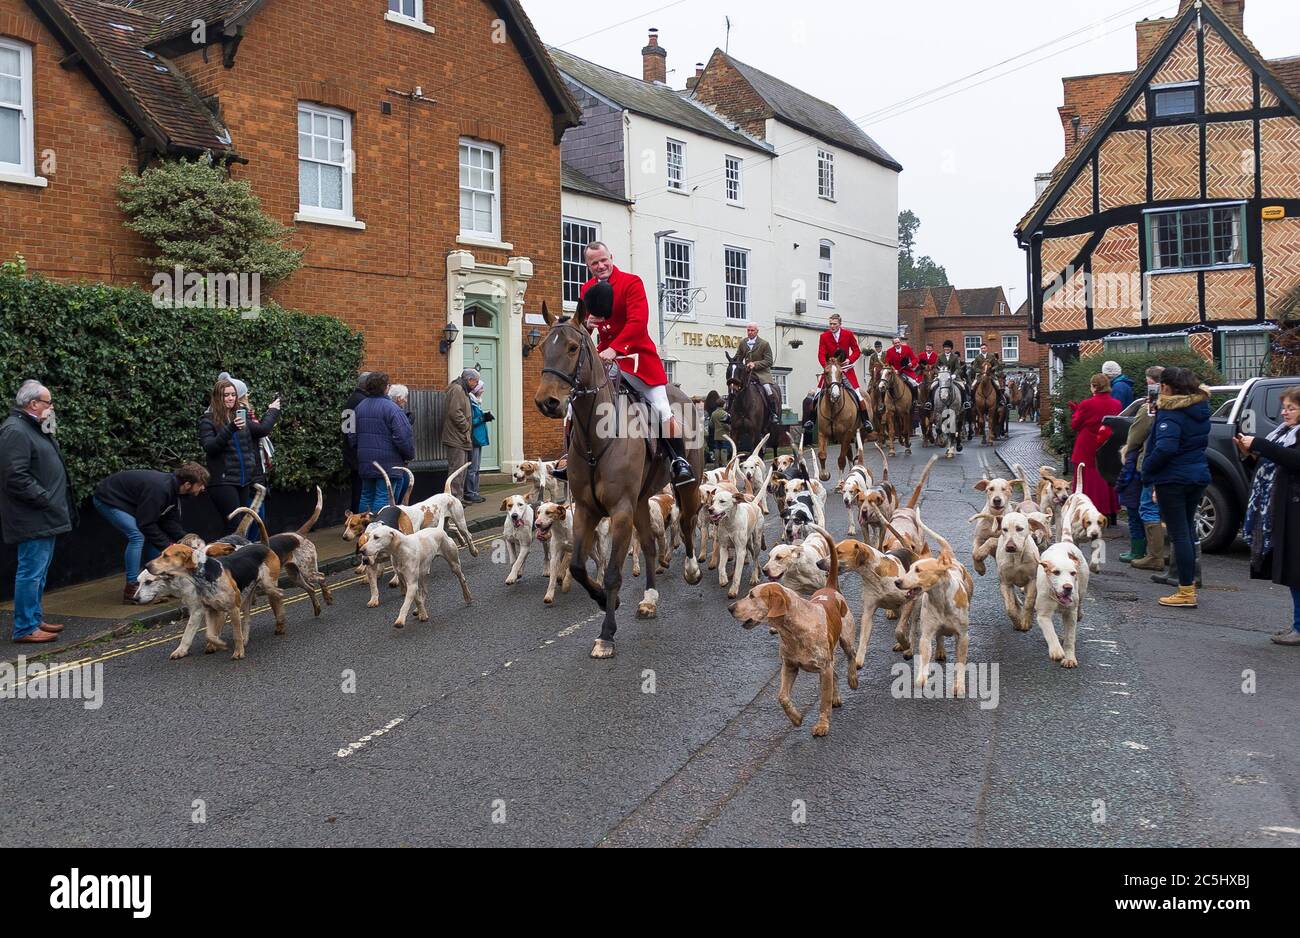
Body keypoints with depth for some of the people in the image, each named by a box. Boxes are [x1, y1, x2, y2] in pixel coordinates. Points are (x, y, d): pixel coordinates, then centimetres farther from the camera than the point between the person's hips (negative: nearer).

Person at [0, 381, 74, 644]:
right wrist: (47, 499, -19)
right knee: (31, 571, -5)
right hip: (32, 520, -11)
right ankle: (25, 629, 1)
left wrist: (54, 502, 13)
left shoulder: (33, 428, 17)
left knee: (39, 570, 17)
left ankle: (35, 619, 26)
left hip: (43, 518, 11)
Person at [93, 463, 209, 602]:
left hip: (126, 502, 10)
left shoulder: (172, 487, -3)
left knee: (152, 537, 6)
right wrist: (167, 546, -22)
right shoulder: (159, 489, -33)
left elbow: (170, 521, 1)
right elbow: (146, 524, -29)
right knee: (137, 536, -22)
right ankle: (131, 589, -19)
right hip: (107, 500, -10)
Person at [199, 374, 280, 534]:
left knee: (242, 525, 6)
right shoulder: (208, 419, -3)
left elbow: (262, 430, 11)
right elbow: (209, 447, -15)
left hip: (244, 480, 5)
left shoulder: (240, 415, 12)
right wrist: (230, 429, -25)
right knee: (234, 526, -10)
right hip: (223, 481, -5)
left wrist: (272, 412, 20)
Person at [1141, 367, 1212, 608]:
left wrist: (1147, 468, -15)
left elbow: (1165, 447, -30)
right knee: (1187, 529, 21)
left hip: (1173, 479, -8)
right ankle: (1189, 583, 31)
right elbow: (1203, 441, 18)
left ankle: (1186, 592, -3)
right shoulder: (1200, 408, 9)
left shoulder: (1171, 413, -18)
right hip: (1198, 476, 8)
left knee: (1179, 534, -4)